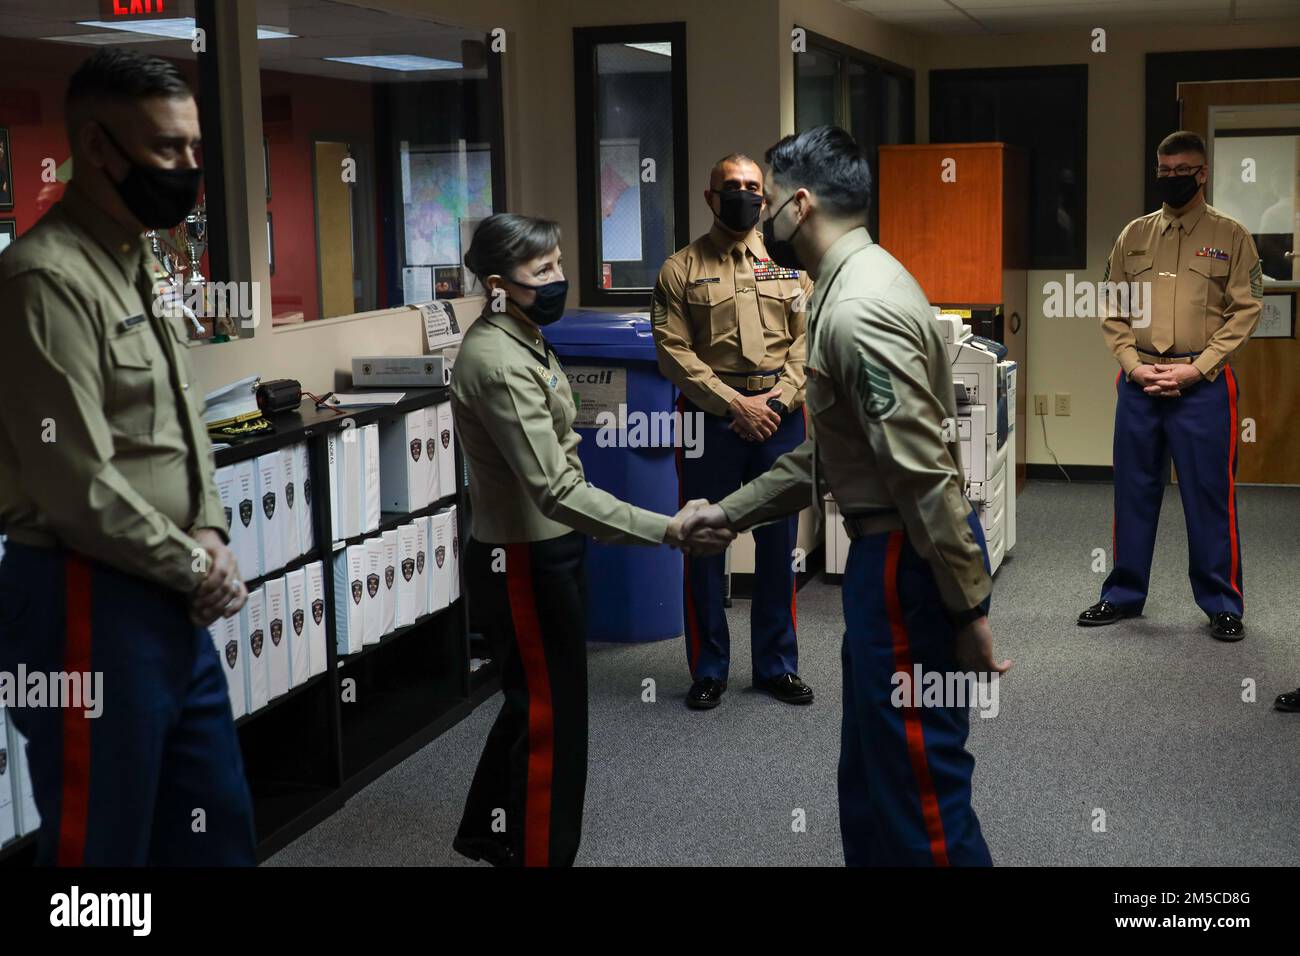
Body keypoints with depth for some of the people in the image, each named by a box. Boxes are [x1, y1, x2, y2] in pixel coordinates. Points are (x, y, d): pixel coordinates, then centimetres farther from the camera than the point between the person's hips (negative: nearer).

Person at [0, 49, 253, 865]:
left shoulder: (145, 267, 11)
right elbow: (80, 490, -22)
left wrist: (208, 535, 0)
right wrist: (195, 566, -10)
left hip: (172, 602, 9)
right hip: (89, 607, -9)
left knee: (217, 826, 19)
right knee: (104, 843, 6)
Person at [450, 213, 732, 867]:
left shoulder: (521, 339, 6)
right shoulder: (499, 363, -26)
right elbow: (558, 491, -33)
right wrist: (668, 531, -35)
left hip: (544, 551, 10)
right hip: (522, 563, -10)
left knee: (531, 703, 23)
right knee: (551, 721, 1)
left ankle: (489, 835, 40)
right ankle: (538, 853, 15)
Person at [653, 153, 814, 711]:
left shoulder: (789, 265, 8)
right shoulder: (682, 269, 1)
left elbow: (808, 341, 4)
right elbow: (673, 351, -7)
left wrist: (775, 401, -10)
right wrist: (734, 404, -13)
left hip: (779, 418, 2)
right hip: (710, 419, -2)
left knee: (779, 545, 9)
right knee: (705, 547, 4)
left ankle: (777, 665, 21)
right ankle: (708, 670, 16)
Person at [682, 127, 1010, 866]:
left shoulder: (860, 310, -20)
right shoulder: (859, 285, 14)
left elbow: (925, 473, -24)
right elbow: (827, 454, 21)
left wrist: (968, 610, -22)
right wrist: (730, 512, 22)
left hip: (911, 560, -11)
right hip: (891, 552, 11)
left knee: (922, 784, -1)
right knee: (873, 770, 21)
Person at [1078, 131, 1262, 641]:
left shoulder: (1230, 235, 1)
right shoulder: (1134, 235, 10)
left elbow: (1245, 310, -4)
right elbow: (1112, 311, 10)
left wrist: (1195, 370, -13)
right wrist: (1133, 365, -5)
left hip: (1202, 384, -3)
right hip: (1138, 383, 3)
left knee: (1210, 495, 0)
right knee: (1133, 491, 10)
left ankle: (1222, 603, 11)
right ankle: (1123, 594, 21)